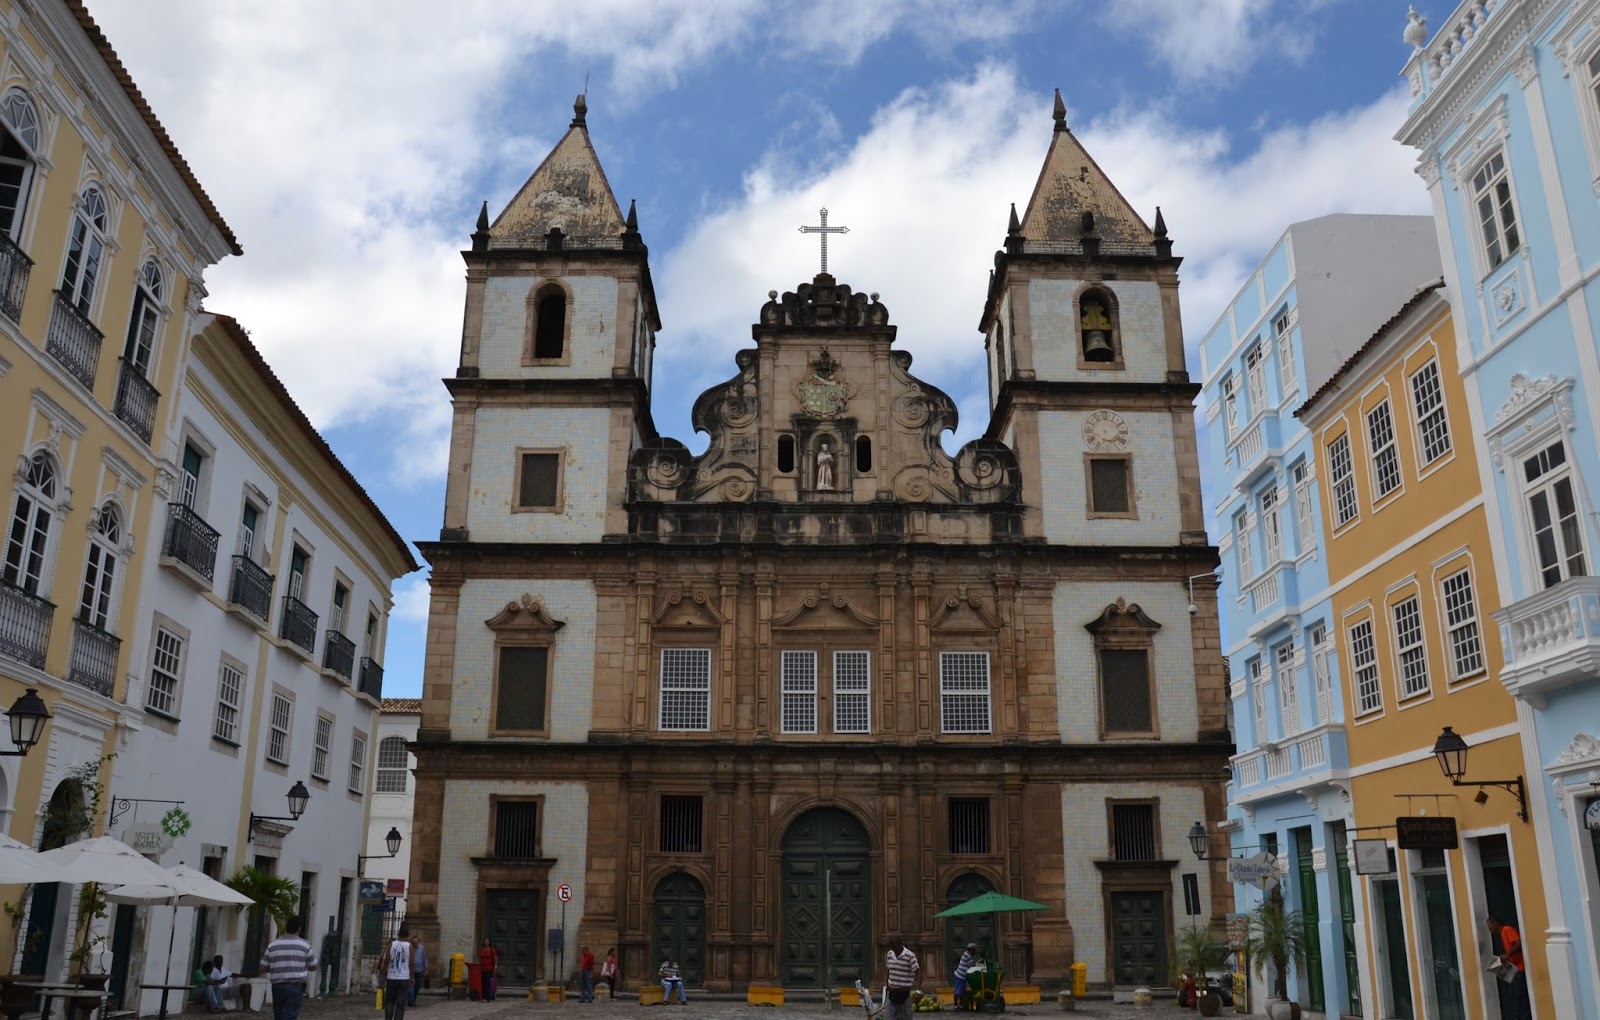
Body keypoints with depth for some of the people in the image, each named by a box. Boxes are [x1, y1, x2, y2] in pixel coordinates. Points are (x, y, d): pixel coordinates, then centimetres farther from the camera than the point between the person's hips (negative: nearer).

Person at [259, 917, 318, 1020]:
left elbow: (263, 968, 7)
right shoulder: (304, 945, -1)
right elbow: (313, 967, 7)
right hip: (296, 986, -3)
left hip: (278, 986, 3)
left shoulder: (273, 945, 4)